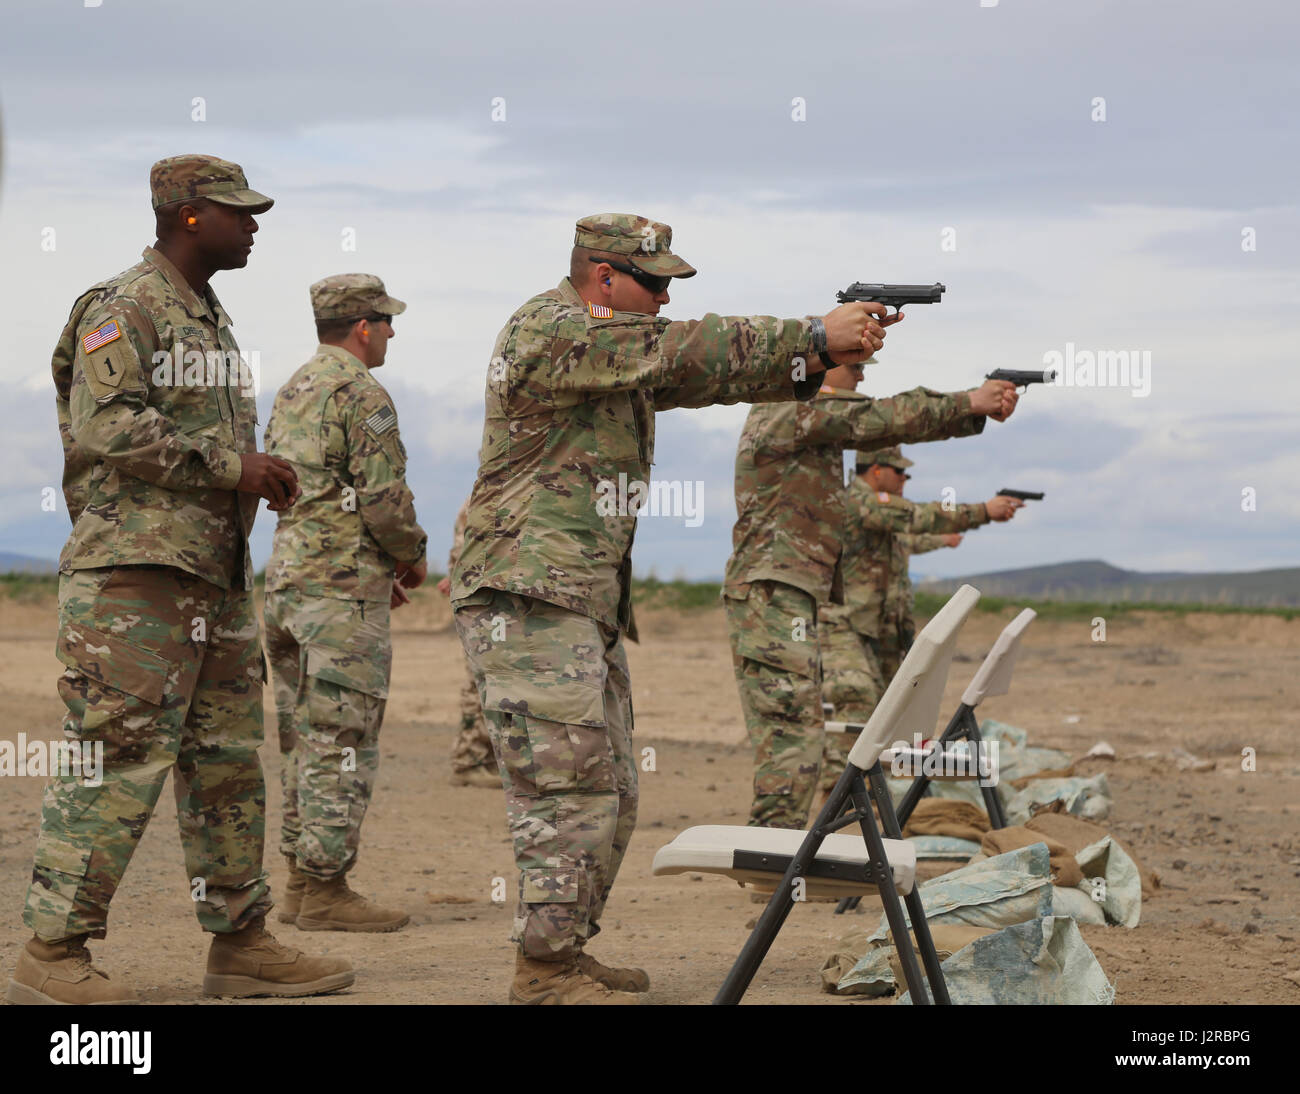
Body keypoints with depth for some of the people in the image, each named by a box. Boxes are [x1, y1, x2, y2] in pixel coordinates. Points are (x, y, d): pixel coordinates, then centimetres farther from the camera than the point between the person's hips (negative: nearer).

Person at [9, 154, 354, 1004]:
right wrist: (232, 465, -19)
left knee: (228, 760, 11)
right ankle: (53, 953, -8)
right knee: (120, 758, -11)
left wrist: (262, 477, 13)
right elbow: (104, 428, -20)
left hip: (215, 575, 10)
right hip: (135, 573, -10)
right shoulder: (126, 309, -9)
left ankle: (242, 943, 17)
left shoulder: (211, 318, 20)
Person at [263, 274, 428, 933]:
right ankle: (325, 891, -6)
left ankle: (303, 885, 15)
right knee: (342, 742, -6)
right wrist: (413, 554, 2)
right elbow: (383, 498, -17)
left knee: (305, 742, 12)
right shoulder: (362, 394, -11)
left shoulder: (291, 393, 17)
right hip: (343, 589, -9)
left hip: (287, 579, 9)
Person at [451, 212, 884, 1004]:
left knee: (611, 793, 13)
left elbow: (717, 376, 10)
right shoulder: (549, 331, -12)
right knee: (568, 787, -11)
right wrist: (816, 333, -18)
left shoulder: (626, 360, 18)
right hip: (529, 602, -10)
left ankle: (567, 952, 21)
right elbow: (685, 352, -19)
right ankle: (545, 972, -7)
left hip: (590, 609, 10)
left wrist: (815, 358, -7)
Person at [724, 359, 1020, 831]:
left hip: (792, 597, 10)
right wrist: (969, 402, -11)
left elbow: (892, 427, 14)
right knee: (793, 734, -13)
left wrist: (979, 411, 3)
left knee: (794, 734, 11)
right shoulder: (788, 410, -10)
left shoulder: (821, 415, 19)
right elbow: (878, 418, -17)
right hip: (772, 594, -10)